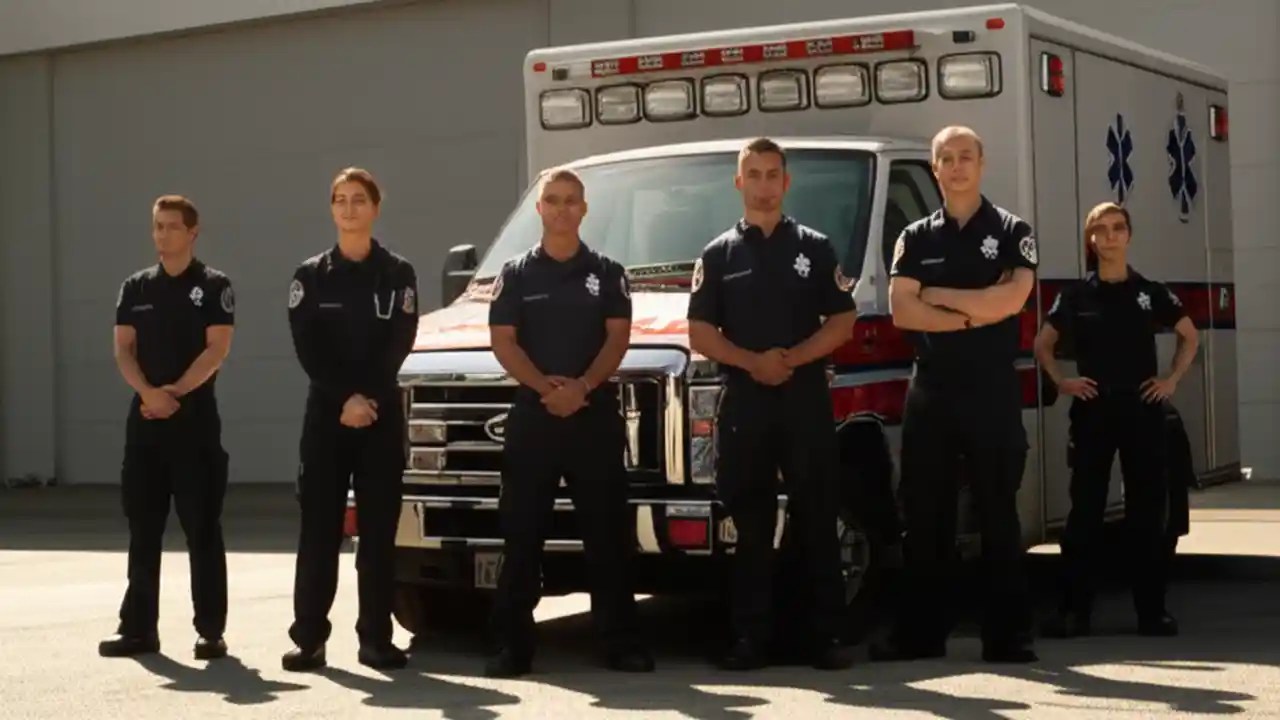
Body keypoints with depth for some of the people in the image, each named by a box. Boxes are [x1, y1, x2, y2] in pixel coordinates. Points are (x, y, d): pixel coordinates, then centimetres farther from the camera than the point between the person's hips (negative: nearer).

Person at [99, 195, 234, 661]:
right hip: (144, 417, 4)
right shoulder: (135, 287, 12)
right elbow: (123, 349, 5)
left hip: (195, 417, -4)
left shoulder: (214, 286, 0)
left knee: (202, 529, -3)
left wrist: (175, 393, -18)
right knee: (143, 529, 7)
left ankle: (210, 631, 0)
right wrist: (149, 393, -13)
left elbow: (217, 350, -8)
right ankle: (138, 627, 12)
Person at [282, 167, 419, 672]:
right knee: (319, 527, -1)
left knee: (378, 528, 0)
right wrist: (346, 399, -15)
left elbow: (398, 346, -4)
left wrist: (367, 399, -15)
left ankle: (376, 639, 4)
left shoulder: (398, 274, 5)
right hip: (326, 413, 0)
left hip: (383, 414, 0)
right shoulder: (310, 275, 6)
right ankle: (309, 637, 2)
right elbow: (307, 348, -3)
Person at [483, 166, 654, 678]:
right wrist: (544, 386, -16)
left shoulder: (607, 272, 9)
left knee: (607, 532, 1)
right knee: (521, 535, 1)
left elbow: (618, 337, 0)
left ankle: (620, 640, 5)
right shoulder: (516, 274, 8)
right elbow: (502, 341, 0)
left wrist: (582, 387, -16)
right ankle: (511, 644, 4)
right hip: (532, 415, 0)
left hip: (595, 415, 0)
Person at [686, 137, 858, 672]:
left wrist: (793, 357, -13)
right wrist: (751, 362, -13)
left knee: (817, 522, 1)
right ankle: (750, 637, 8)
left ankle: (827, 634, 6)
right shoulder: (719, 255, 8)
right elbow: (700, 333, 3)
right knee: (750, 526, 3)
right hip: (744, 399, 1)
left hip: (806, 397, 0)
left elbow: (841, 322, 3)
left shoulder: (815, 248, 8)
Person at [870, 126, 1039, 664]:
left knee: (999, 517, 1)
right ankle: (918, 633, 11)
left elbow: (1011, 299, -13)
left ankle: (1007, 635, 4)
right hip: (930, 389, 3)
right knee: (923, 518, 5)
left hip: (993, 390, -2)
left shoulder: (1012, 231, 4)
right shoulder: (915, 238, 10)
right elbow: (902, 311, -3)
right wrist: (974, 315, -11)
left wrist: (939, 295, -7)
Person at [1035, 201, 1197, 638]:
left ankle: (1152, 610, 9)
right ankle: (1074, 610, 2)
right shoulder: (1076, 296, 2)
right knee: (1085, 510, -1)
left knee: (1148, 511, 2)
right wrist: (1061, 382, -2)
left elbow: (1189, 336, 16)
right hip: (1093, 410, -1)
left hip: (1143, 409, 1)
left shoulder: (1150, 293, 4)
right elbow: (1042, 345, 12)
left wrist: (1172, 380, 4)